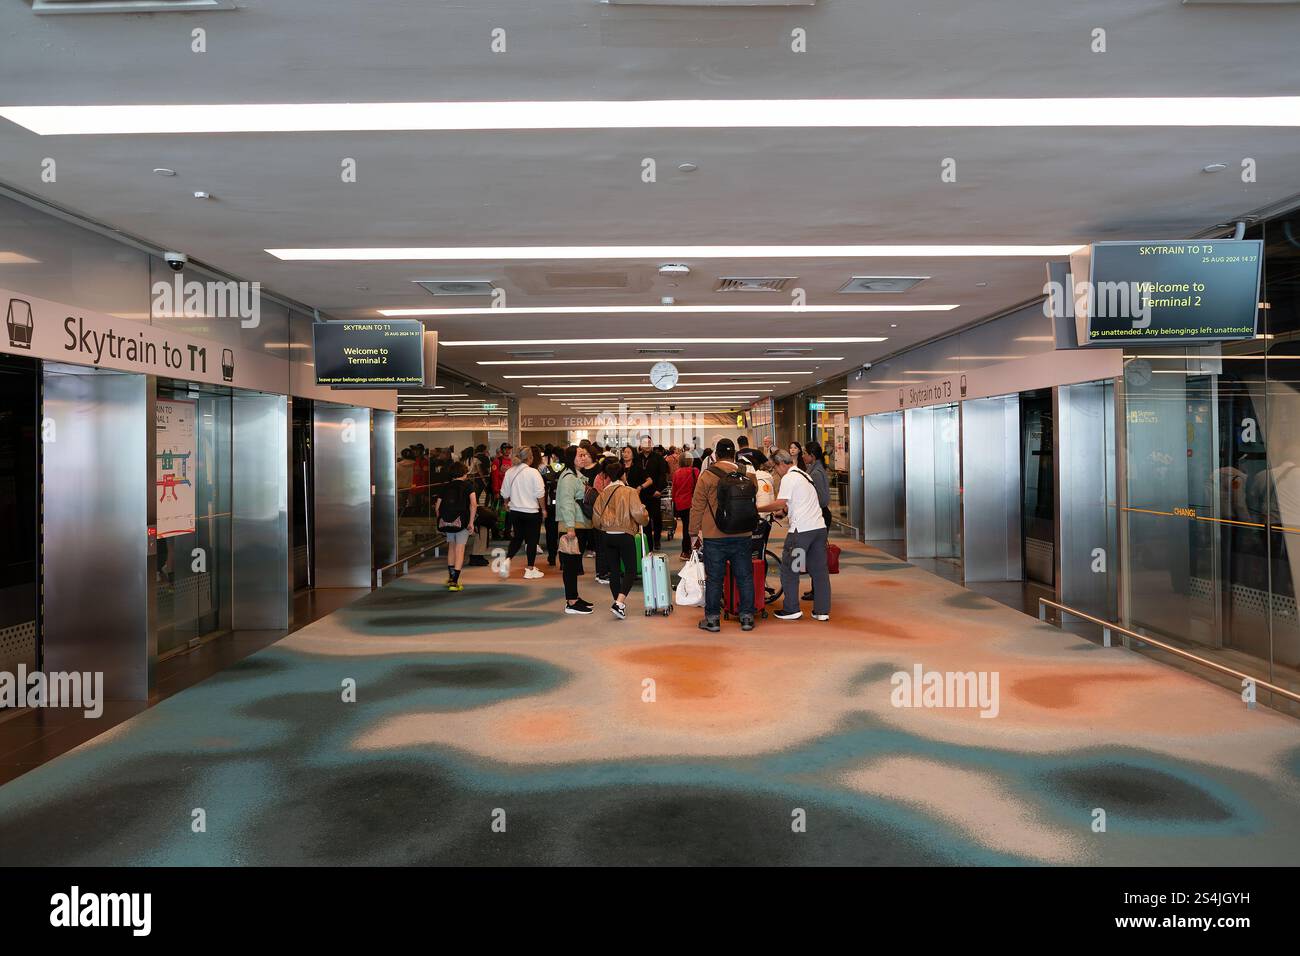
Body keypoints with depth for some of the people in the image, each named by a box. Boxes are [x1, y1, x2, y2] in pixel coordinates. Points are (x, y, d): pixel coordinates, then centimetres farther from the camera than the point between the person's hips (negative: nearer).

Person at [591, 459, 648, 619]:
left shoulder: (602, 494, 2)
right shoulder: (630, 492, -8)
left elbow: (596, 519, 3)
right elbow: (638, 514, -17)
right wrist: (645, 520, 5)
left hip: (606, 536, 4)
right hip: (625, 536, -4)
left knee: (613, 570, 12)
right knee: (631, 570, 4)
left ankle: (619, 604, 17)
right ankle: (620, 602, -14)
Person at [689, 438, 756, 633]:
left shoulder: (706, 476, -7)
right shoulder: (746, 476, 1)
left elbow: (697, 506, -4)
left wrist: (694, 532, 5)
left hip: (714, 536, -2)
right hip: (742, 535, 2)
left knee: (714, 578, 5)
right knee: (744, 577, 10)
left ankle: (712, 618, 10)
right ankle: (747, 617, 14)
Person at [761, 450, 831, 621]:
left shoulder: (788, 478, -7)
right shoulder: (805, 475, 21)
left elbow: (780, 504, -16)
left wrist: (758, 508, -8)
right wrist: (783, 509, 22)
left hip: (801, 529, -8)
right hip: (819, 527, 8)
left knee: (789, 568, 3)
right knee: (819, 569, 9)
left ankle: (791, 610, 6)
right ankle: (822, 611, 11)